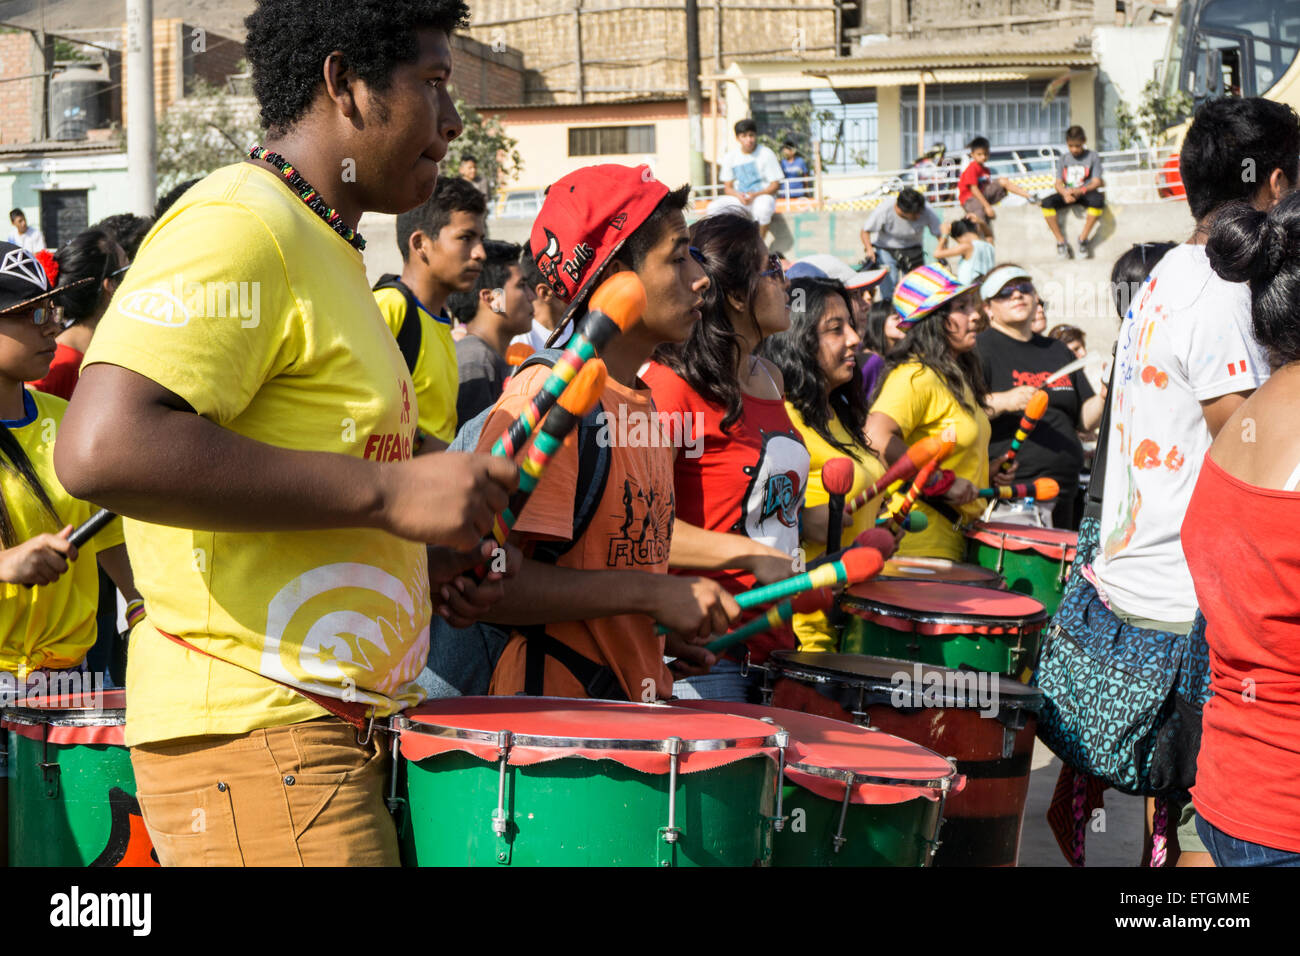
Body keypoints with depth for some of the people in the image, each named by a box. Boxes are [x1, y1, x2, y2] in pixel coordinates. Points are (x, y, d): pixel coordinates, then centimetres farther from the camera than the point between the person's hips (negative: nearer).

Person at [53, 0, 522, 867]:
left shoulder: (325, 253, 19)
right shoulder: (239, 228, -14)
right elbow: (103, 448, -28)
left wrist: (422, 557, 12)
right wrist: (391, 492, -24)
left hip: (331, 732, 10)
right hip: (252, 738, -10)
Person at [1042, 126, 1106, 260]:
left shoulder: (1093, 157, 3)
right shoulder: (1064, 159, 13)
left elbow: (1096, 183, -6)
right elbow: (1058, 183, 7)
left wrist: (1079, 191, -25)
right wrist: (1065, 194, -17)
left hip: (1086, 193, -3)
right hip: (1067, 193, 3)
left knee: (1098, 200, -39)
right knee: (1047, 202, -27)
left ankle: (1083, 238, -24)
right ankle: (1060, 241, -21)